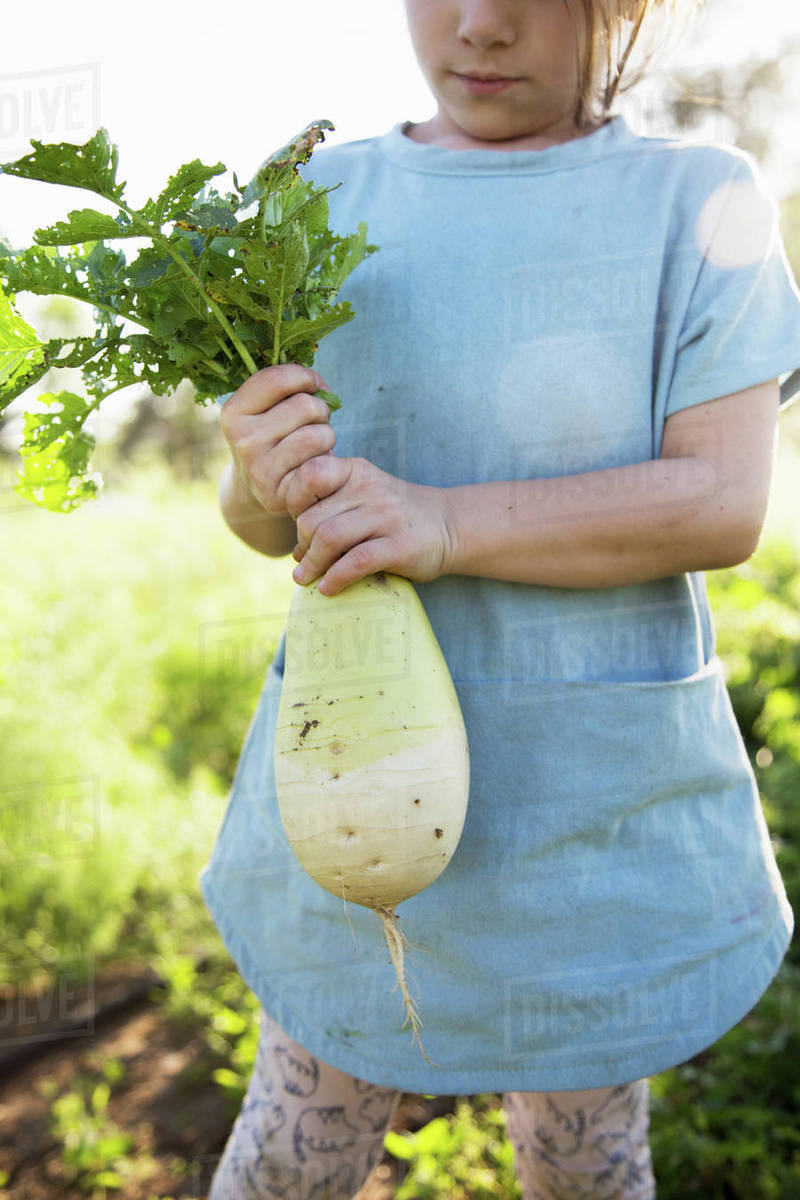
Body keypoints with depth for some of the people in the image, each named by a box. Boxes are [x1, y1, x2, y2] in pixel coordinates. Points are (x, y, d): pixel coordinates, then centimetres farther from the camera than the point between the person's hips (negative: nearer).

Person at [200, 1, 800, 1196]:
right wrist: (266, 481, -20)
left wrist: (443, 523, -26)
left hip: (603, 788, -1)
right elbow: (262, 521, 4)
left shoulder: (699, 198, -5)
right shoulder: (328, 199, 2)